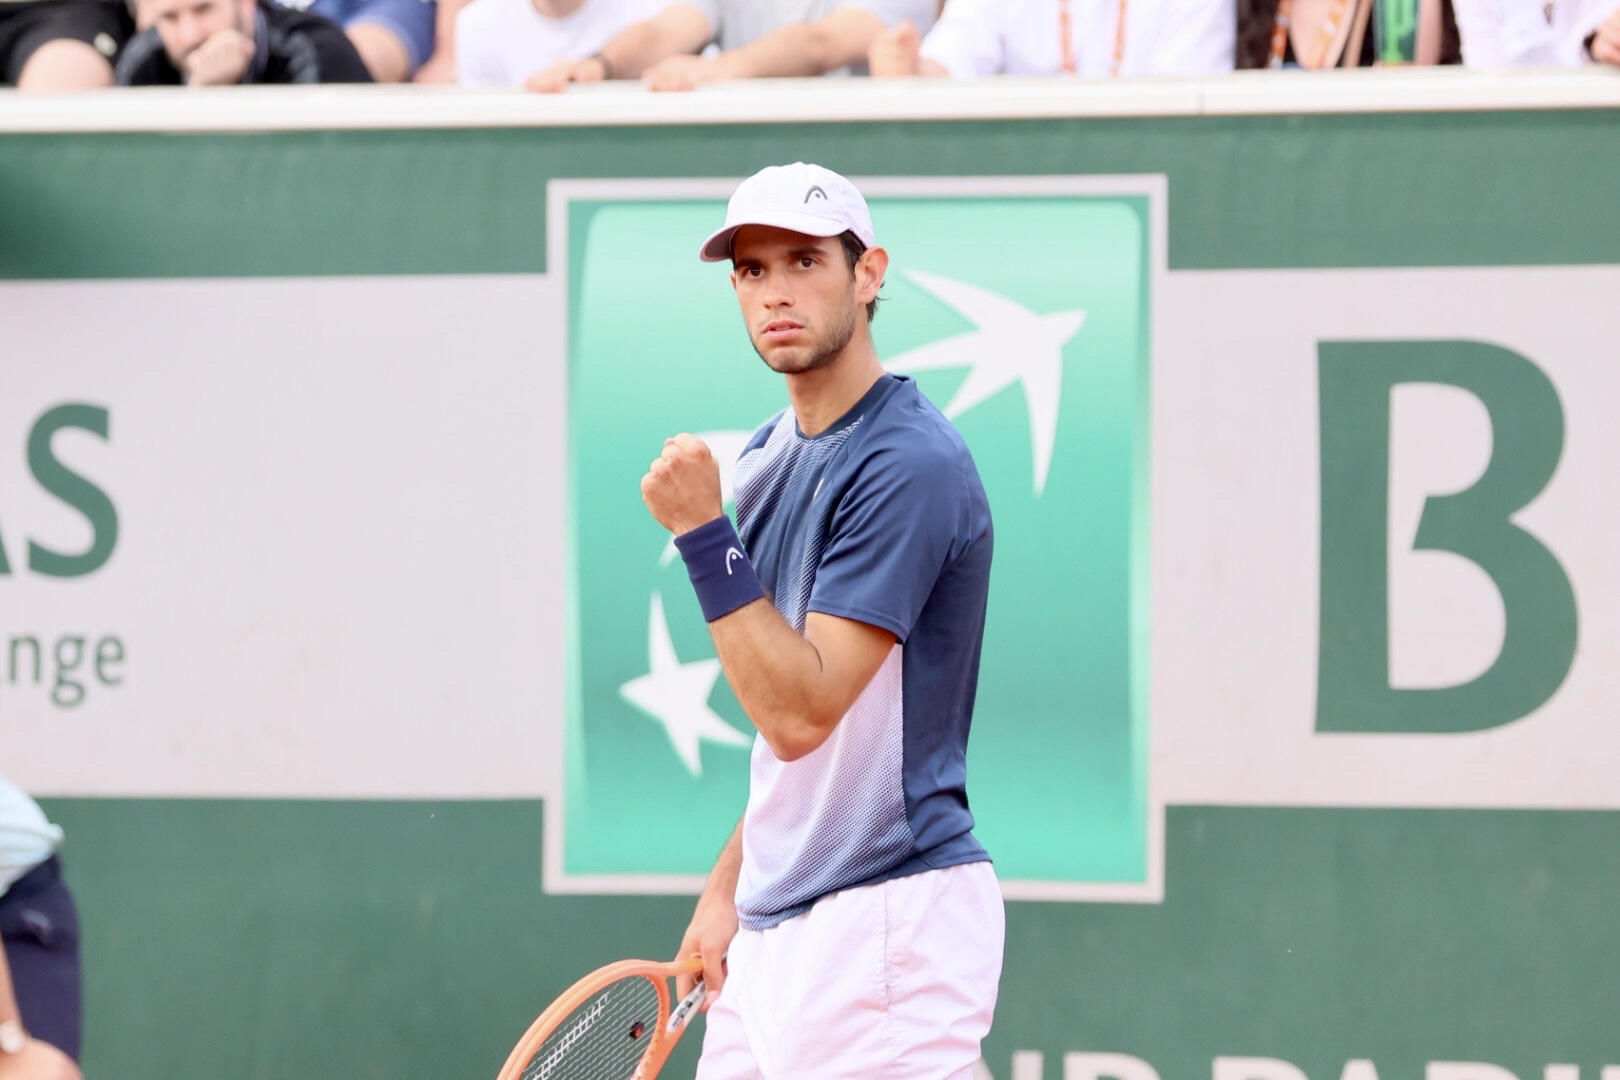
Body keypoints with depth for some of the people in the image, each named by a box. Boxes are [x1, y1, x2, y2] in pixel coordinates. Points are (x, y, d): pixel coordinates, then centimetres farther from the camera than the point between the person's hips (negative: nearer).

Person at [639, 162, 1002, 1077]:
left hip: (888, 927, -9)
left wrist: (704, 535, -22)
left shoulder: (910, 465, -15)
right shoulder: (771, 457, 13)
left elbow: (801, 713, -20)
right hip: (772, 930, 9)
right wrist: (728, 888, 17)